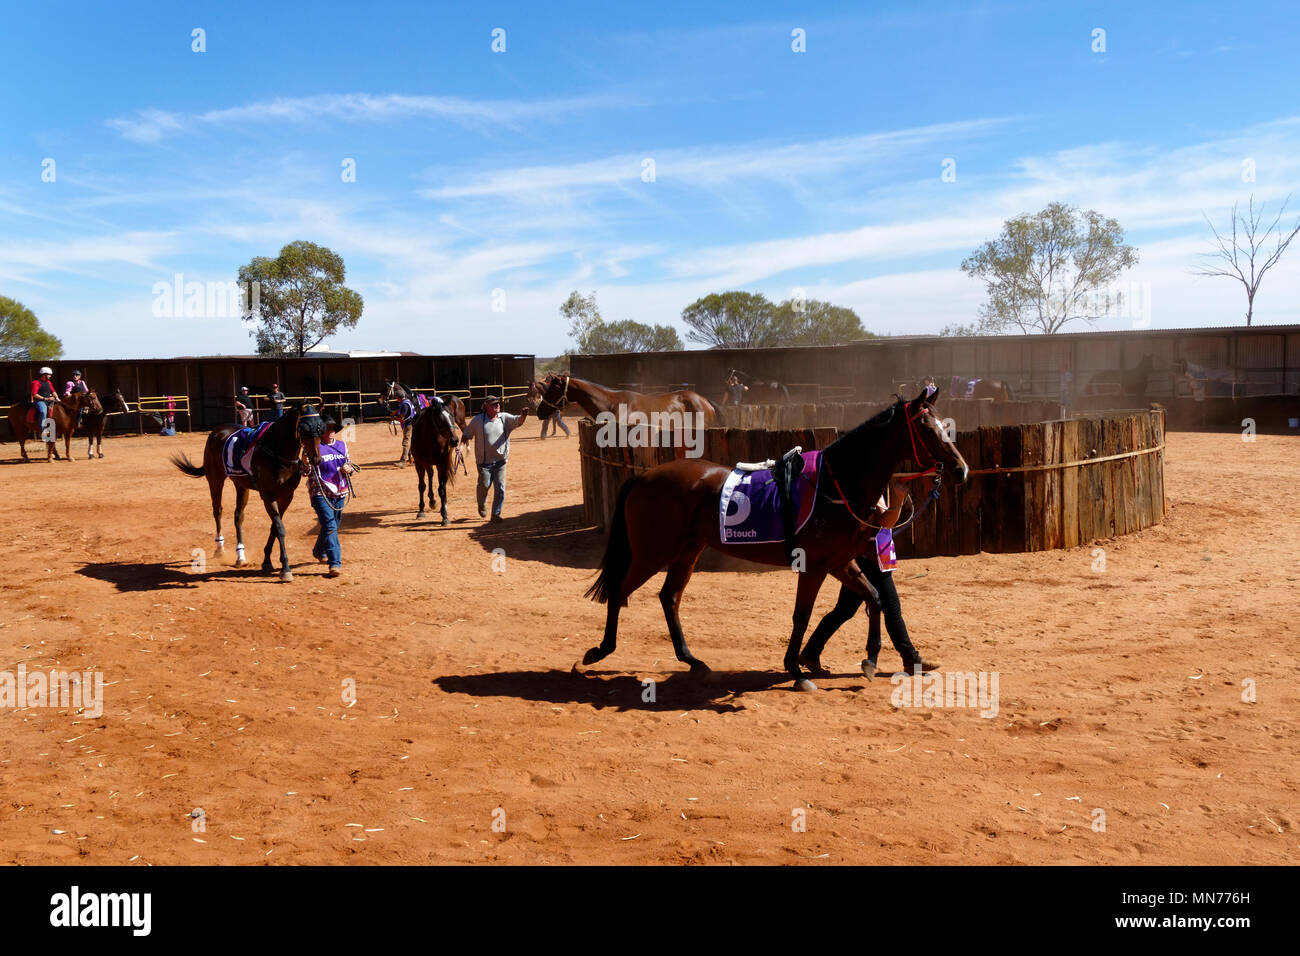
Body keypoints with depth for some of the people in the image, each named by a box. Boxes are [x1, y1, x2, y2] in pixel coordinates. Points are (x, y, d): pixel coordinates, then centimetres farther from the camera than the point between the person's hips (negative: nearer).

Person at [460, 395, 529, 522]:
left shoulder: (504, 418, 2)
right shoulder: (477, 420, -2)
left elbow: (518, 421, -13)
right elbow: (466, 434, 5)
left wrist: (523, 415, -34)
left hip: (500, 461, 2)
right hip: (484, 462, -2)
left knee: (500, 489, -1)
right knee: (484, 485, -1)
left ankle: (496, 514, 13)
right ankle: (482, 505, 32)